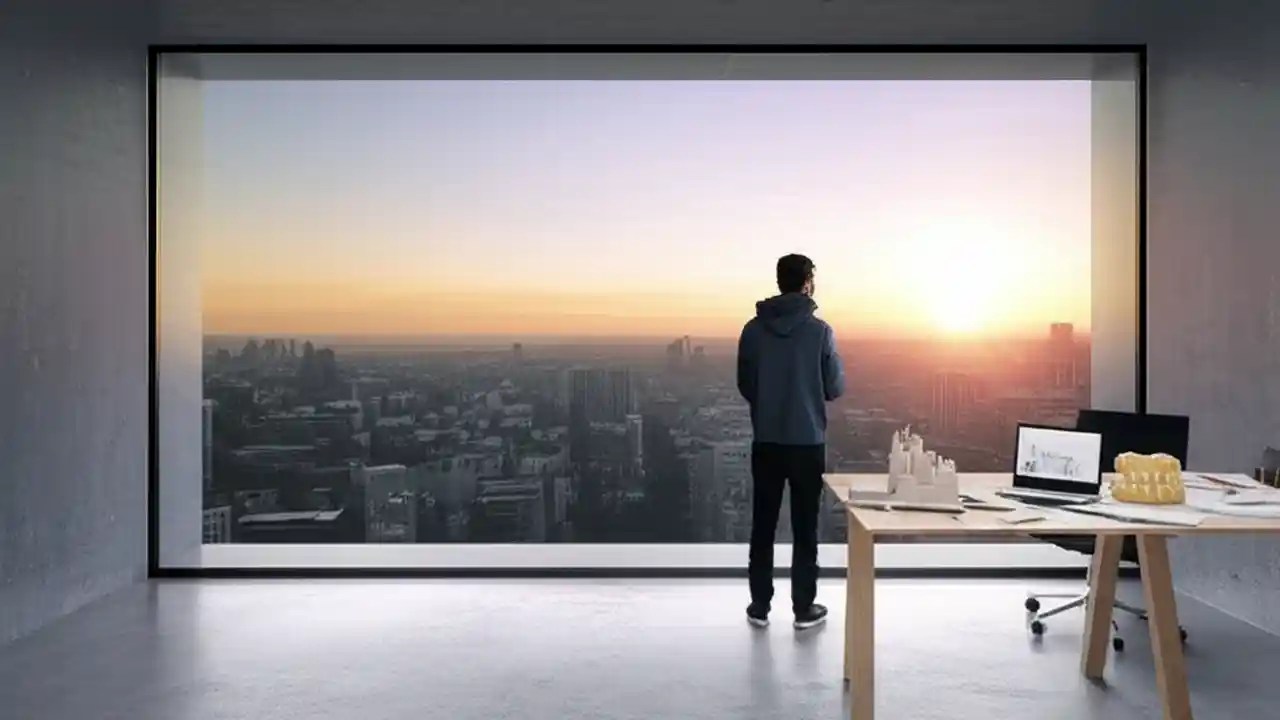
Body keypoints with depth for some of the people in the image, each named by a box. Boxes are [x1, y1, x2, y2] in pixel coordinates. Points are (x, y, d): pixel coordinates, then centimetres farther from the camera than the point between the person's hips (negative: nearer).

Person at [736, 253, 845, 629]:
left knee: (763, 526, 11)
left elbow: (744, 386, 4)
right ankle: (804, 609, 15)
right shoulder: (820, 331, -9)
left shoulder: (754, 329, -2)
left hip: (766, 442, 2)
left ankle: (760, 606, 17)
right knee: (805, 529, 8)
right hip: (808, 442, -2)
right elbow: (836, 388, -3)